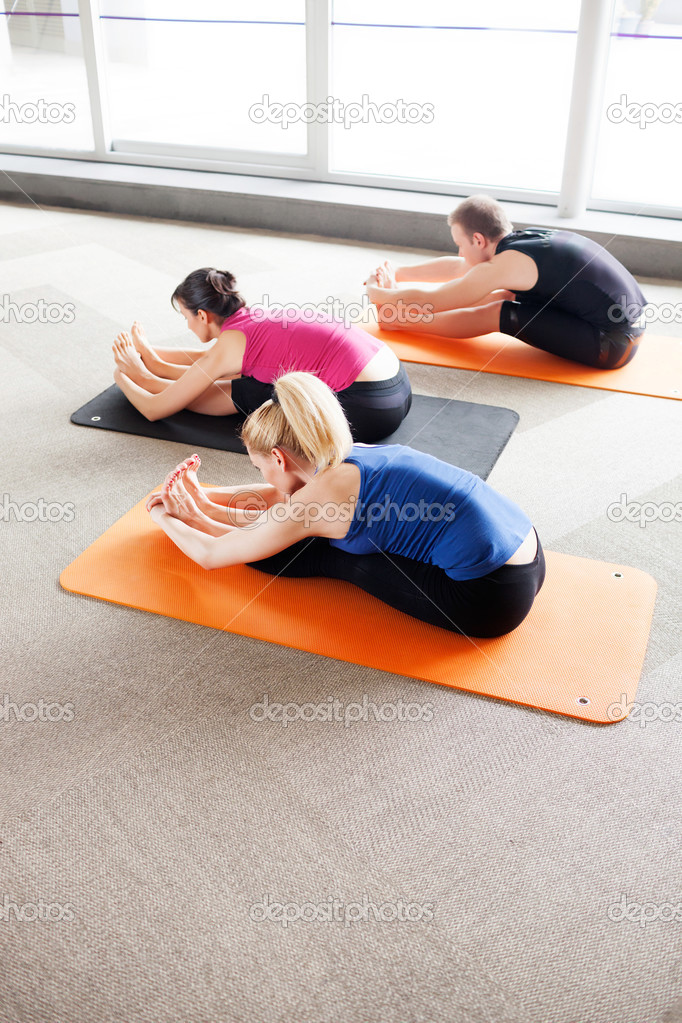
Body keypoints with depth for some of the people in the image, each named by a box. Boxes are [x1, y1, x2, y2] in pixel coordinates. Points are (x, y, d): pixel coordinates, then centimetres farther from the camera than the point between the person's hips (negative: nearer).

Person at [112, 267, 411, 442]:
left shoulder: (229, 345, -8)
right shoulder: (255, 319, 14)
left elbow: (154, 409, 2)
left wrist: (124, 376, 21)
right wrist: (153, 359, 37)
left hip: (366, 409, -8)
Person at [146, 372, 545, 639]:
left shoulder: (319, 495, -13)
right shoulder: (357, 456, 10)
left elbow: (211, 555, 0)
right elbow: (279, 497, 30)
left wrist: (165, 517, 18)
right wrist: (205, 501, 31)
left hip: (490, 597, -8)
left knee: (320, 550, 5)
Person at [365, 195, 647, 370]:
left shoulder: (507, 264, -18)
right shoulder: (525, 239, 8)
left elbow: (430, 300, -10)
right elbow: (458, 267, 22)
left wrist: (377, 293, 6)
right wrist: (397, 274, 26)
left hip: (612, 346, -9)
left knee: (497, 313, -7)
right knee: (506, 294, 12)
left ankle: (401, 323, 8)